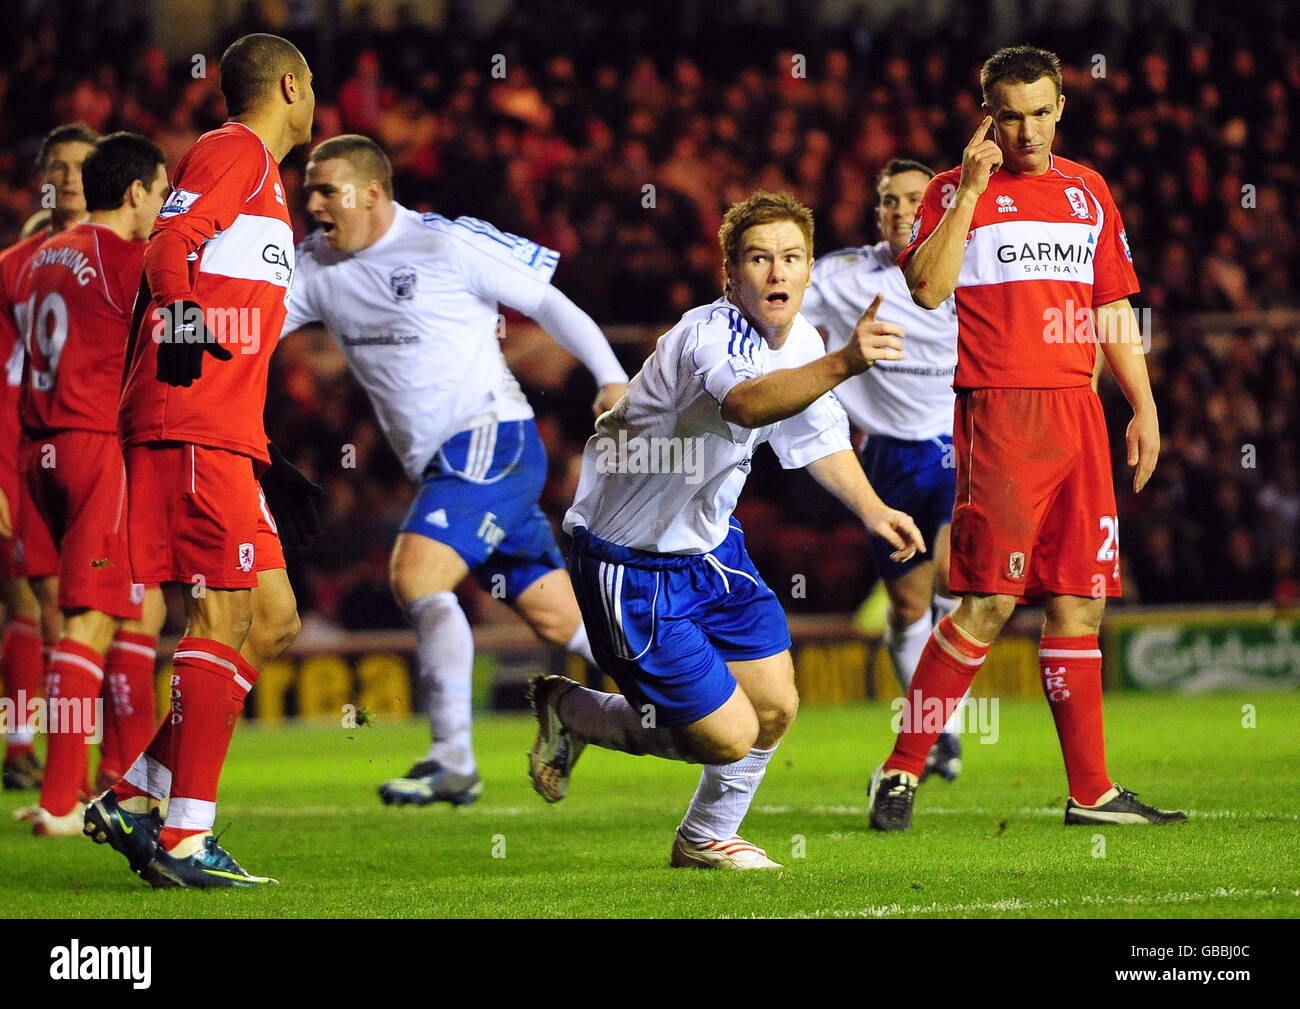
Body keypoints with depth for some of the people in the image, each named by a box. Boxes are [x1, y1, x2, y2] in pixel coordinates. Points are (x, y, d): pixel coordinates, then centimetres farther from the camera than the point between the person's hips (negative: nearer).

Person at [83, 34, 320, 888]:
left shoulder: (261, 178, 29)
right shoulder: (235, 153, 0)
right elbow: (171, 241, -18)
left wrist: (266, 459, 31)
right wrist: (180, 313, -35)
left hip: (228, 434, 10)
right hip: (195, 428, -10)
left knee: (273, 622, 8)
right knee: (226, 616, -12)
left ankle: (135, 798, 8)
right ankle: (183, 839, -13)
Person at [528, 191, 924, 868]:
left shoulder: (800, 342, 0)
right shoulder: (710, 336, -30)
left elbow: (817, 436, 18)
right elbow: (747, 404, -53)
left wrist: (873, 509, 3)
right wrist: (842, 364, -68)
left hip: (708, 544, 9)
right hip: (629, 559, -8)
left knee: (775, 708, 7)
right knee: (730, 738, -7)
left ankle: (707, 838, 34)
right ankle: (570, 709, 17)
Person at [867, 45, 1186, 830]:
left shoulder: (1088, 192, 16)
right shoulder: (958, 190, 1)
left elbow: (1113, 307, 21)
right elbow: (928, 287, -14)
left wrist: (1143, 405, 15)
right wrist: (971, 190, -16)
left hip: (1078, 412, 5)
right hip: (999, 416, -5)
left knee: (1079, 604, 5)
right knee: (990, 603, -12)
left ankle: (1091, 790, 9)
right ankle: (902, 772, -4)